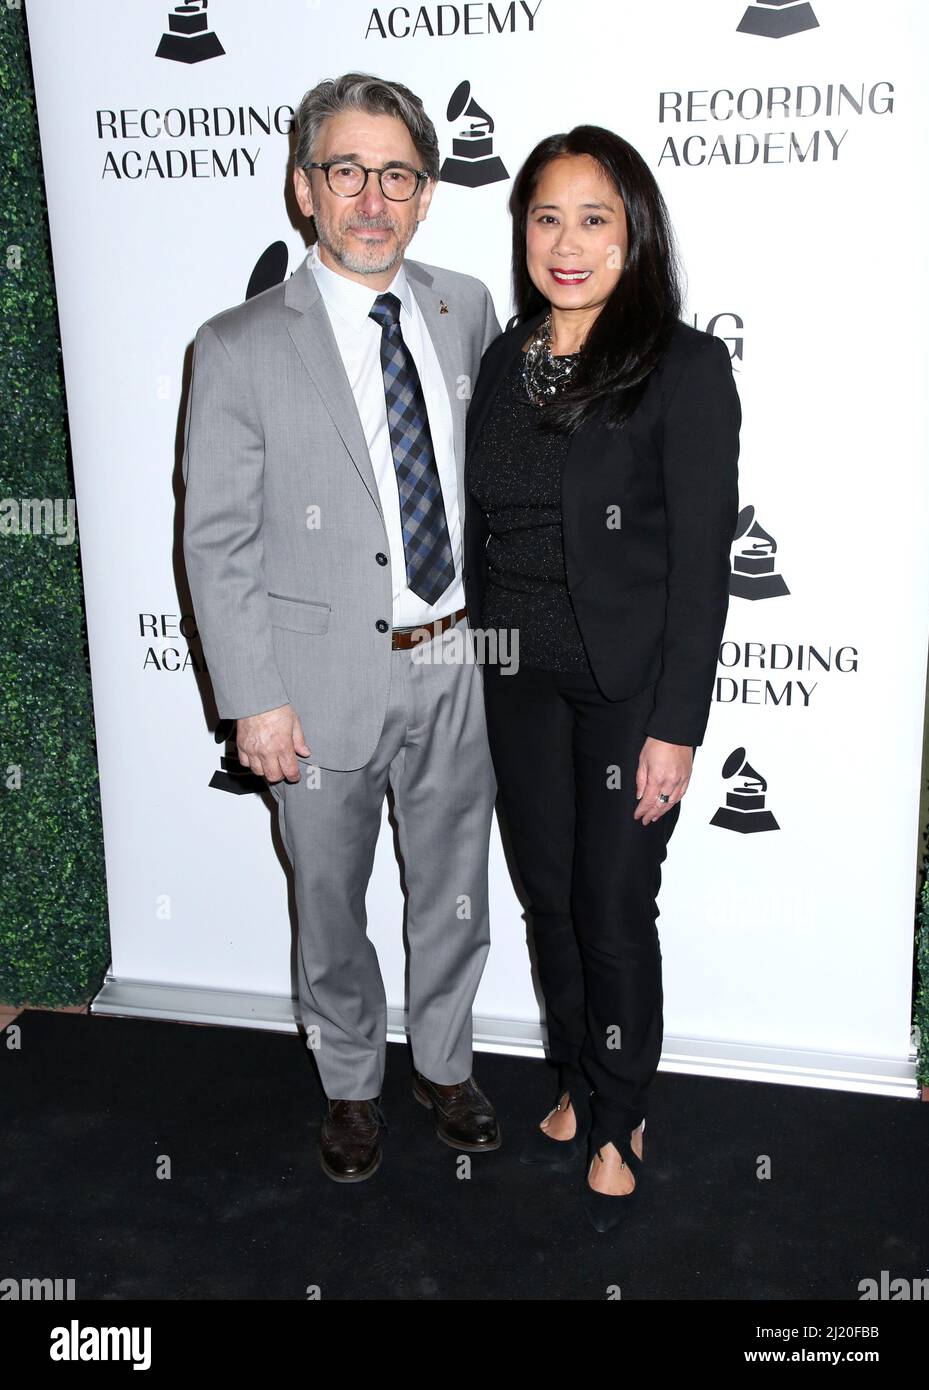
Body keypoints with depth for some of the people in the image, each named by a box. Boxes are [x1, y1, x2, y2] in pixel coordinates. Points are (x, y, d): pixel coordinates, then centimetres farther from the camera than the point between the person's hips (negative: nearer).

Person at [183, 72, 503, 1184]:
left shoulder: (465, 309, 2)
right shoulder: (240, 349, -11)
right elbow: (218, 541, -9)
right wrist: (253, 702, -12)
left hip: (456, 666, 4)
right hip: (325, 681, -3)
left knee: (453, 890, 19)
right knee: (330, 906, 15)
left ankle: (442, 1064, 43)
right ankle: (350, 1085, 40)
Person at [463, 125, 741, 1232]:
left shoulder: (686, 368, -12)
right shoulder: (503, 360, 5)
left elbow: (702, 558, -13)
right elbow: (480, 529, 9)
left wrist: (675, 726, -15)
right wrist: (476, 668, 7)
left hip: (629, 686, -5)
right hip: (519, 682, 5)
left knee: (614, 909, 5)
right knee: (549, 894, 16)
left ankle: (619, 1121, 29)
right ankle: (578, 1086, 38)